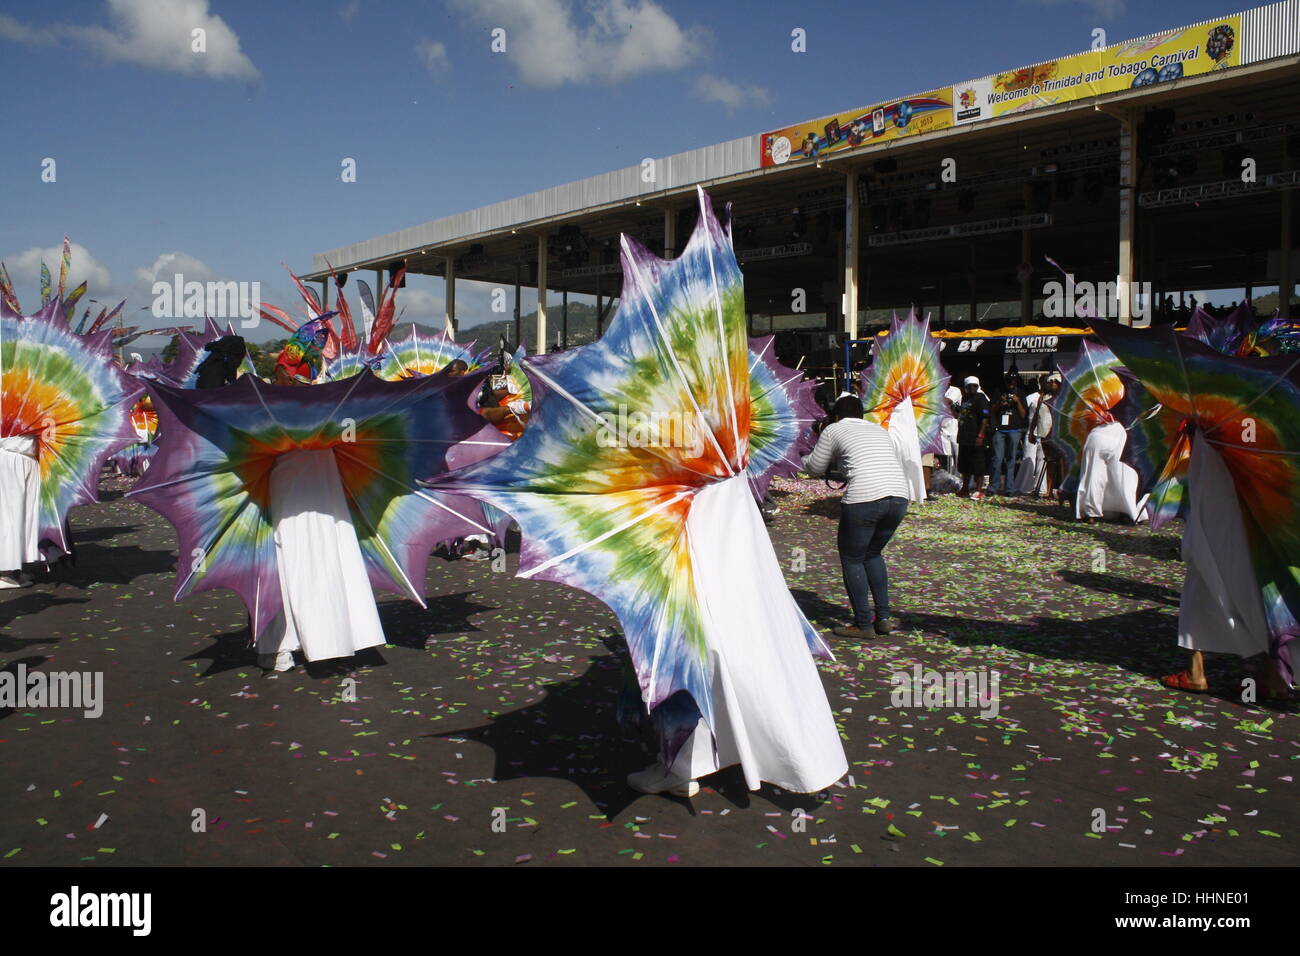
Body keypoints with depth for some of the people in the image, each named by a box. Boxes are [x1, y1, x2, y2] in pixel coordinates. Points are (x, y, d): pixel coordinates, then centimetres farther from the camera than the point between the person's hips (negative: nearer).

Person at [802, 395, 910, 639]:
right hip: (899, 497, 6)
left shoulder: (834, 429, 12)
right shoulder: (880, 430, 27)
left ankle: (863, 625, 11)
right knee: (872, 554, 24)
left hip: (864, 498, -6)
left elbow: (815, 468, 17)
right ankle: (884, 618, 21)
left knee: (851, 559, 10)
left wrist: (804, 460, 39)